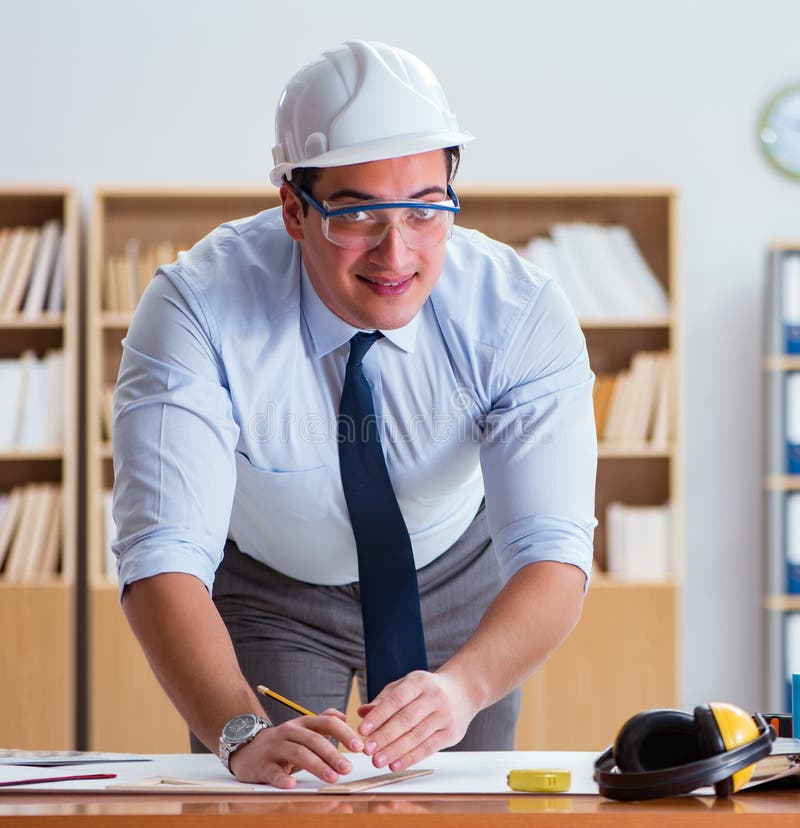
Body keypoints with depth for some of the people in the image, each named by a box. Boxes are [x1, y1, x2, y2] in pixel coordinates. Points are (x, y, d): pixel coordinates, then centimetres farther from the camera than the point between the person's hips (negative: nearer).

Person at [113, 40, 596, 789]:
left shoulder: (520, 313, -28)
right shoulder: (194, 312, -32)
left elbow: (553, 554, -34)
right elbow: (163, 558, -40)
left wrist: (462, 687, -54)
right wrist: (243, 733, -57)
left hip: (456, 583, 1)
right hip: (264, 592, -1)